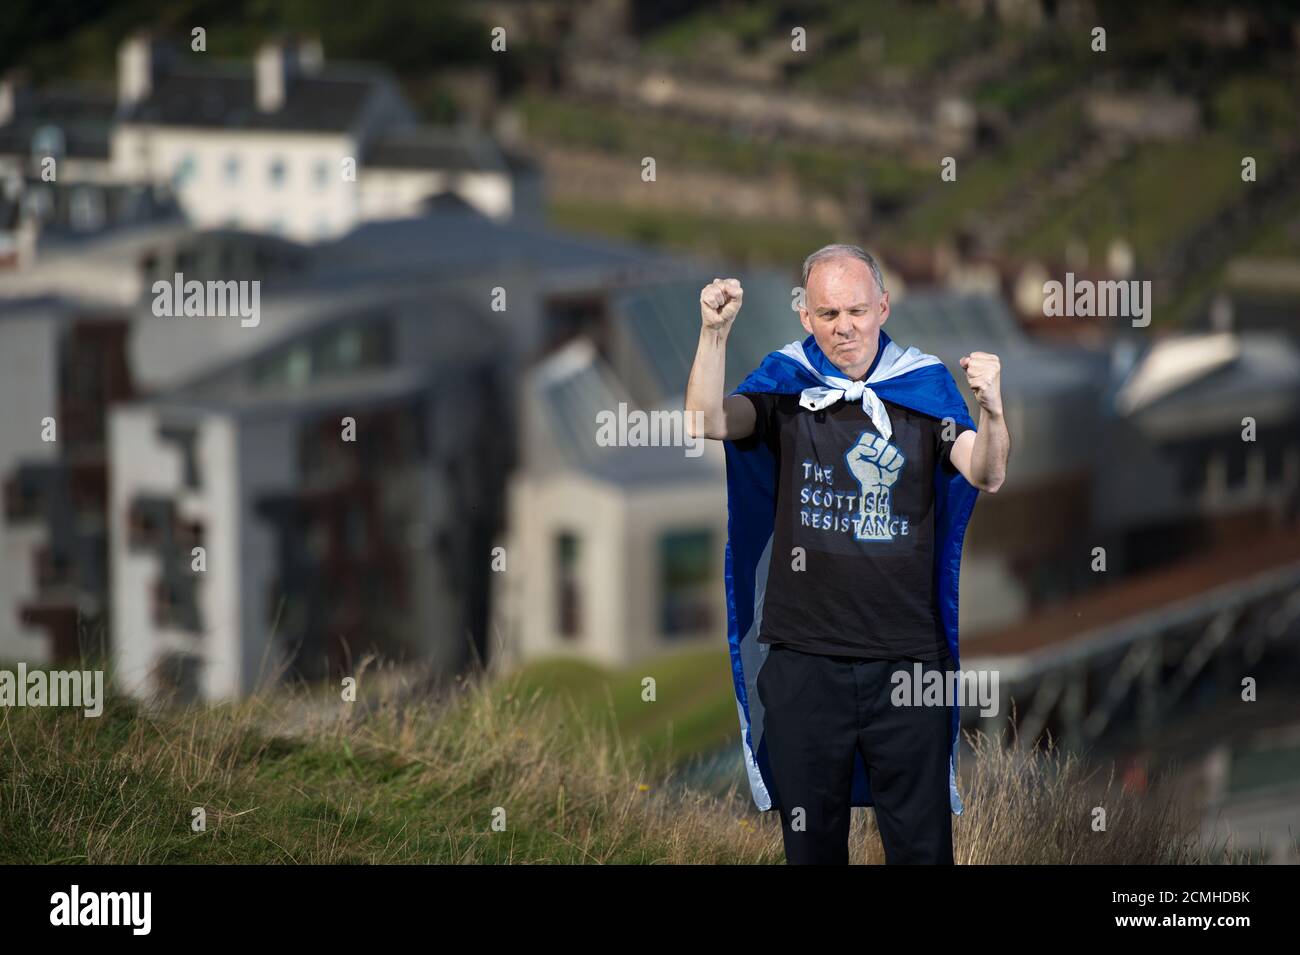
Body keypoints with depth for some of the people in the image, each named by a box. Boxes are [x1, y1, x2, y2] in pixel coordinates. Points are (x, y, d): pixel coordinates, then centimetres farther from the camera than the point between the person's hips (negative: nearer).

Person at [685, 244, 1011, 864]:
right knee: (811, 841, 11)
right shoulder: (787, 384, 4)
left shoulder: (923, 385, 2)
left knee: (921, 841, 3)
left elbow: (986, 476, -7)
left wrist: (990, 409, -28)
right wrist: (714, 333, -26)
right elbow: (708, 422, -11)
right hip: (804, 657, 1)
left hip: (907, 659, -1)